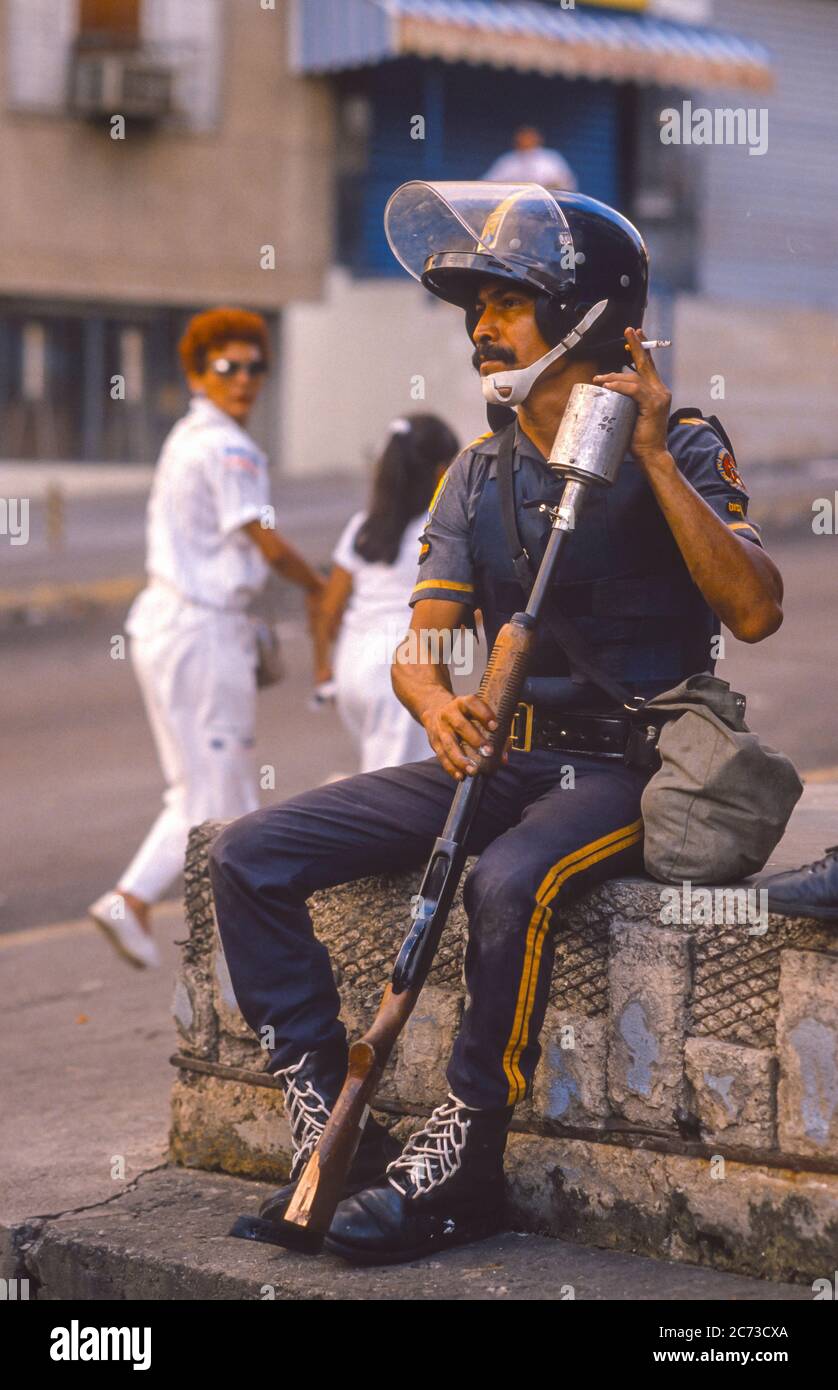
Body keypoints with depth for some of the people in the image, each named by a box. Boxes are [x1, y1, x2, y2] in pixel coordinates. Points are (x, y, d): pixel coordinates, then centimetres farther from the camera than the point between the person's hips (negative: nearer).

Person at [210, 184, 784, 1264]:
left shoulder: (678, 452, -4)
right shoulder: (477, 472, 12)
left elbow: (754, 610, -19)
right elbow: (421, 644, 6)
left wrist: (653, 456, -21)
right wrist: (435, 701, -19)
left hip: (628, 763, -6)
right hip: (505, 756, 6)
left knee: (511, 882, -39)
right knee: (249, 857, -8)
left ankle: (458, 1162, -21)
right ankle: (329, 1129, -6)